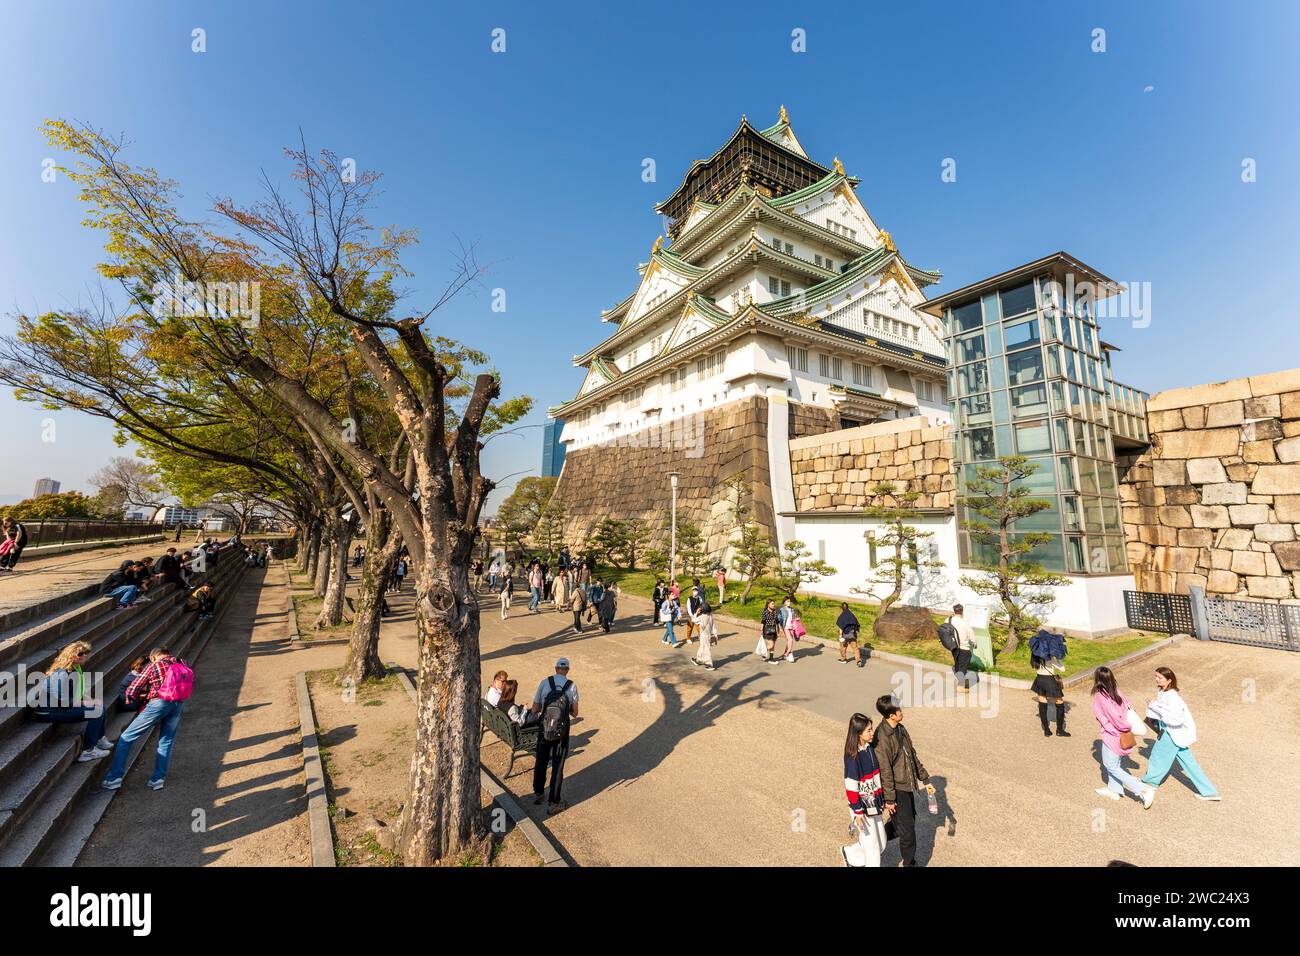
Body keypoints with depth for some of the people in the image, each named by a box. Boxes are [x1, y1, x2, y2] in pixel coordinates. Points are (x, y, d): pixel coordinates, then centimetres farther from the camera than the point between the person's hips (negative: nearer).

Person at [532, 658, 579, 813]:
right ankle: (553, 802, 21)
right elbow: (575, 713, -1)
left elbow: (535, 710, -2)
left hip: (544, 730, 2)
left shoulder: (544, 683, -7)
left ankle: (537, 794, 40)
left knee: (540, 762, 23)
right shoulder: (572, 686, -8)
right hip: (562, 733, -2)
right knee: (557, 767, 13)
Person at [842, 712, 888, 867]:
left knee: (881, 844, 16)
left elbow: (877, 776, 10)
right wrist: (858, 811, -18)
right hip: (863, 806, -7)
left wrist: (882, 801, 15)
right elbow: (851, 786, -20)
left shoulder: (870, 748, -1)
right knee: (872, 846, 6)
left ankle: (850, 854, 36)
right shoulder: (853, 756, -24)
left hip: (875, 804, 7)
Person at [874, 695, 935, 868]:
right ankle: (909, 863, 21)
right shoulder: (882, 738, -27)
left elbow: (913, 755, 12)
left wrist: (925, 779, 11)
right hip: (896, 790, -9)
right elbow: (885, 770, -22)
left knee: (910, 819, 22)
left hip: (907, 785, 9)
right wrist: (889, 798, -16)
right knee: (907, 829, 2)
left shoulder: (901, 729, 1)